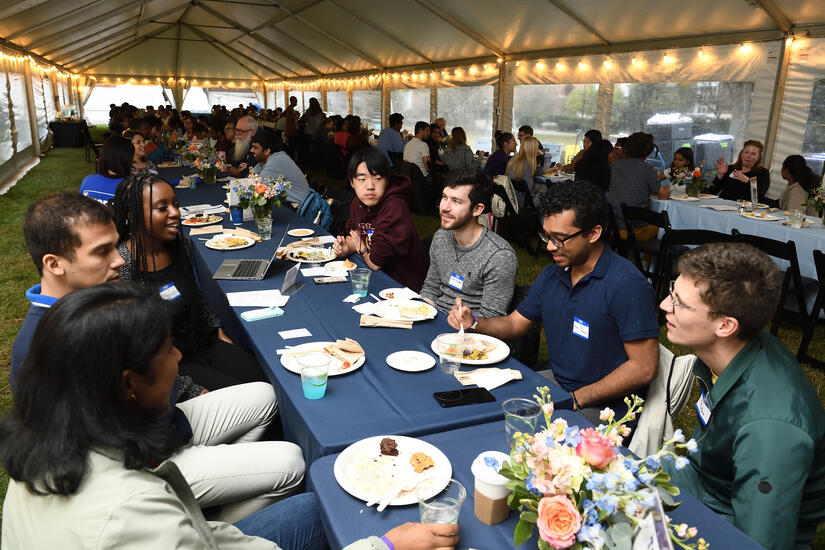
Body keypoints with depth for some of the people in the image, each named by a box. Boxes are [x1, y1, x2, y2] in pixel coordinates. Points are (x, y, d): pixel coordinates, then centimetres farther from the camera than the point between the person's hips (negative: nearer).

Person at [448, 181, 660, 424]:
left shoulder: (627, 285, -21)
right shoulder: (552, 274, 5)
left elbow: (644, 368, -21)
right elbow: (514, 323, 15)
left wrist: (576, 398, -20)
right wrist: (473, 322, -6)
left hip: (603, 408, -7)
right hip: (556, 381, 7)